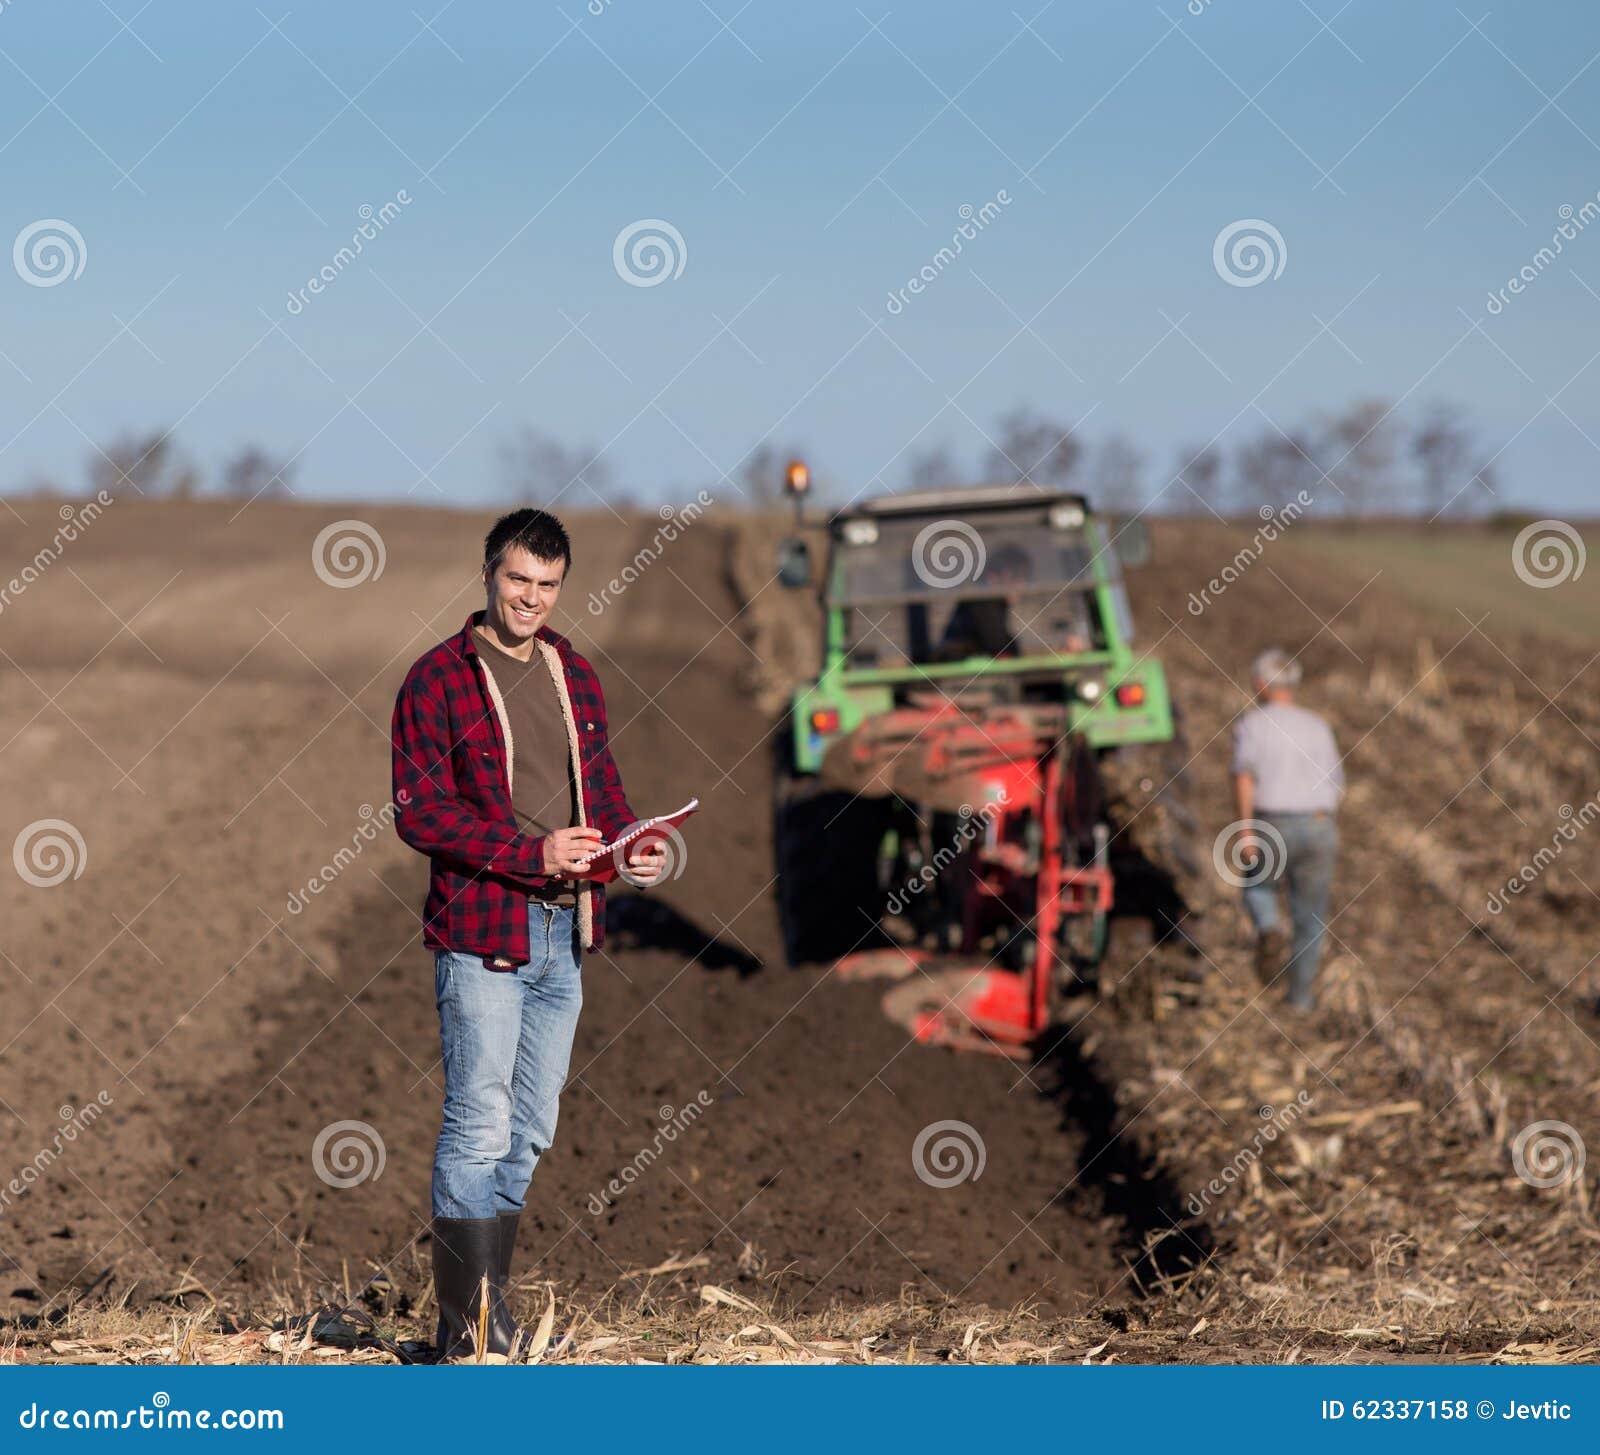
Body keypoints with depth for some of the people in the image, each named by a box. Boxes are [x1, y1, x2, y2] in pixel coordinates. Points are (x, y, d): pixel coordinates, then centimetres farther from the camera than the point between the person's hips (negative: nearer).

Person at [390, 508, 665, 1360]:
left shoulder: (572, 673, 14)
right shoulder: (437, 679, -6)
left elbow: (601, 781, 20)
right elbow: (418, 812, -11)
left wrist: (628, 845, -2)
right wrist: (531, 852, -20)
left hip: (564, 936, 7)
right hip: (481, 933, -7)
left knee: (530, 1130, 12)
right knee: (479, 1130, -7)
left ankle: (491, 1299, 22)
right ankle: (464, 1325, -3)